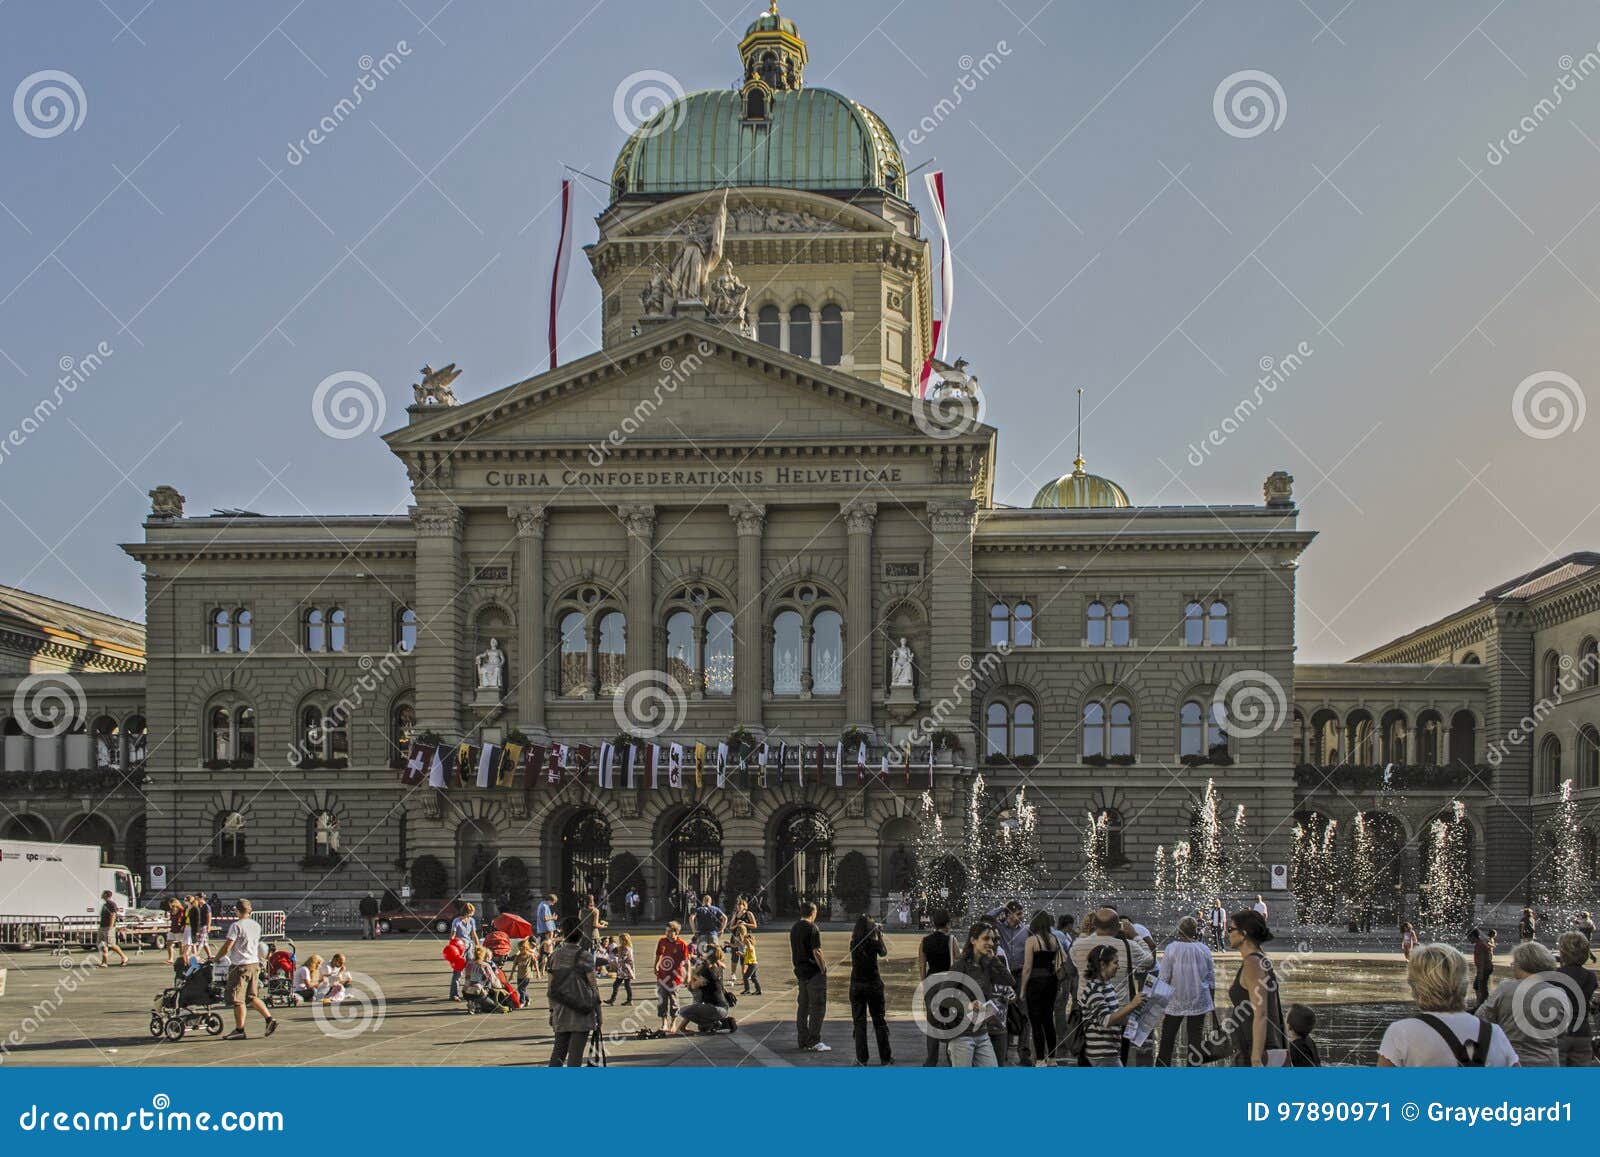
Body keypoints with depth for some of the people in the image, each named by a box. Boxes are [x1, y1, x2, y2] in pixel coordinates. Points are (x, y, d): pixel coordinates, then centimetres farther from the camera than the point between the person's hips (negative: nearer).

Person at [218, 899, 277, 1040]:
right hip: (255, 964, 7)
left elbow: (227, 947, -14)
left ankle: (239, 1030, 1)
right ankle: (270, 1019, 4)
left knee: (238, 999, 0)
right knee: (252, 997, 16)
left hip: (240, 966, -7)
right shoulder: (257, 926, 10)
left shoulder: (237, 926, -13)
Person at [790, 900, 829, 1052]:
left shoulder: (794, 928, 11)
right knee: (817, 1007, -4)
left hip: (800, 971, 8)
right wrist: (823, 969, -12)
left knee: (802, 1006, 13)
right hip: (814, 973, -8)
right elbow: (816, 952, -19)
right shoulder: (812, 928, -15)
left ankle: (802, 1039, 17)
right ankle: (814, 1041, -6)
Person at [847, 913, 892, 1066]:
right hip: (874, 984, -1)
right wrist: (880, 936, 15)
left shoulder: (854, 943, -5)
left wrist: (877, 935, 23)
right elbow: (884, 953, 8)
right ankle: (885, 1057, 16)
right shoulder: (874, 943, -12)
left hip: (856, 985, 1)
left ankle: (861, 1059, 5)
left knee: (859, 1022, 7)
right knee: (879, 1021, 11)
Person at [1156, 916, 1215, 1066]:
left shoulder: (1172, 949, -9)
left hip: (1174, 1002, -2)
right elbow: (1211, 979, 5)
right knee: (1196, 1039, 7)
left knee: (1167, 1040, 9)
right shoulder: (1204, 950, -1)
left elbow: (1164, 979, -7)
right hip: (1199, 1002, 2)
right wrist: (1212, 1002, 15)